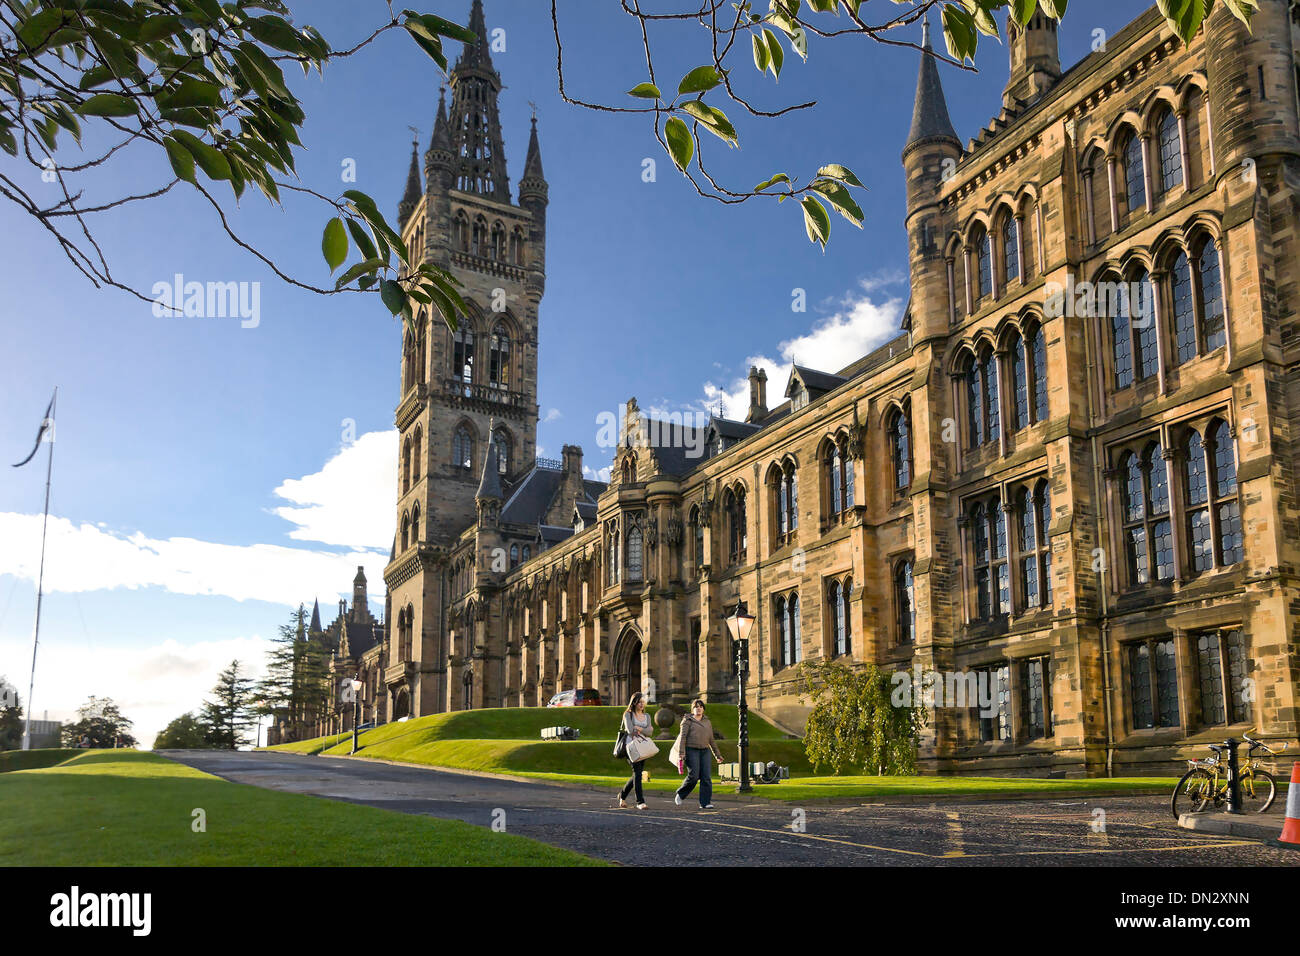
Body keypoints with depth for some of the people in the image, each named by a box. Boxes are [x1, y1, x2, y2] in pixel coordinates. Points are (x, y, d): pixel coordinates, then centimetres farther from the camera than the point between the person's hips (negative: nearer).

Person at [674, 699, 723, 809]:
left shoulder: (707, 722, 18)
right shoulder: (688, 721, 3)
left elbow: (711, 740, 23)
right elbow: (683, 737, -5)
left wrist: (717, 755, 22)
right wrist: (682, 753, -15)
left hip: (705, 751, 5)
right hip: (691, 750, -5)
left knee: (706, 777, -6)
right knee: (693, 776, -13)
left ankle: (705, 803, -4)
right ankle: (680, 794, 11)